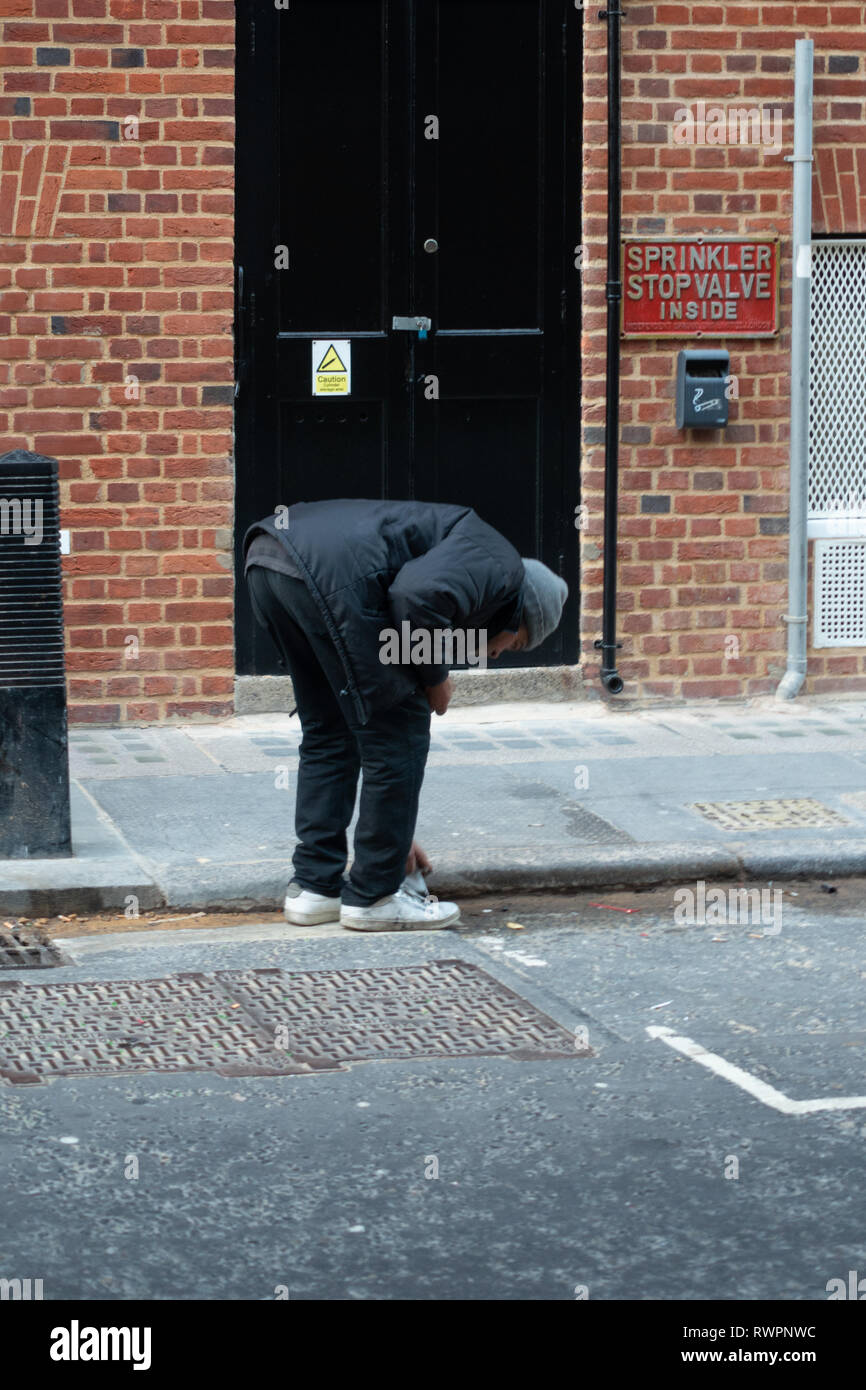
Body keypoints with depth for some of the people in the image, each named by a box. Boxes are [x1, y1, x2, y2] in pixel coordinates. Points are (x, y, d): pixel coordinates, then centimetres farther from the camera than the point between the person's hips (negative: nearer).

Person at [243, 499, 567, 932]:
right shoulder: (500, 563, 11)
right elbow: (417, 596, -12)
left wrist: (395, 831, 45)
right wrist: (436, 677, 6)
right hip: (331, 571, -9)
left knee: (328, 733, 24)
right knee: (399, 734, 6)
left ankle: (314, 886, 27)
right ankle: (373, 895, 14)